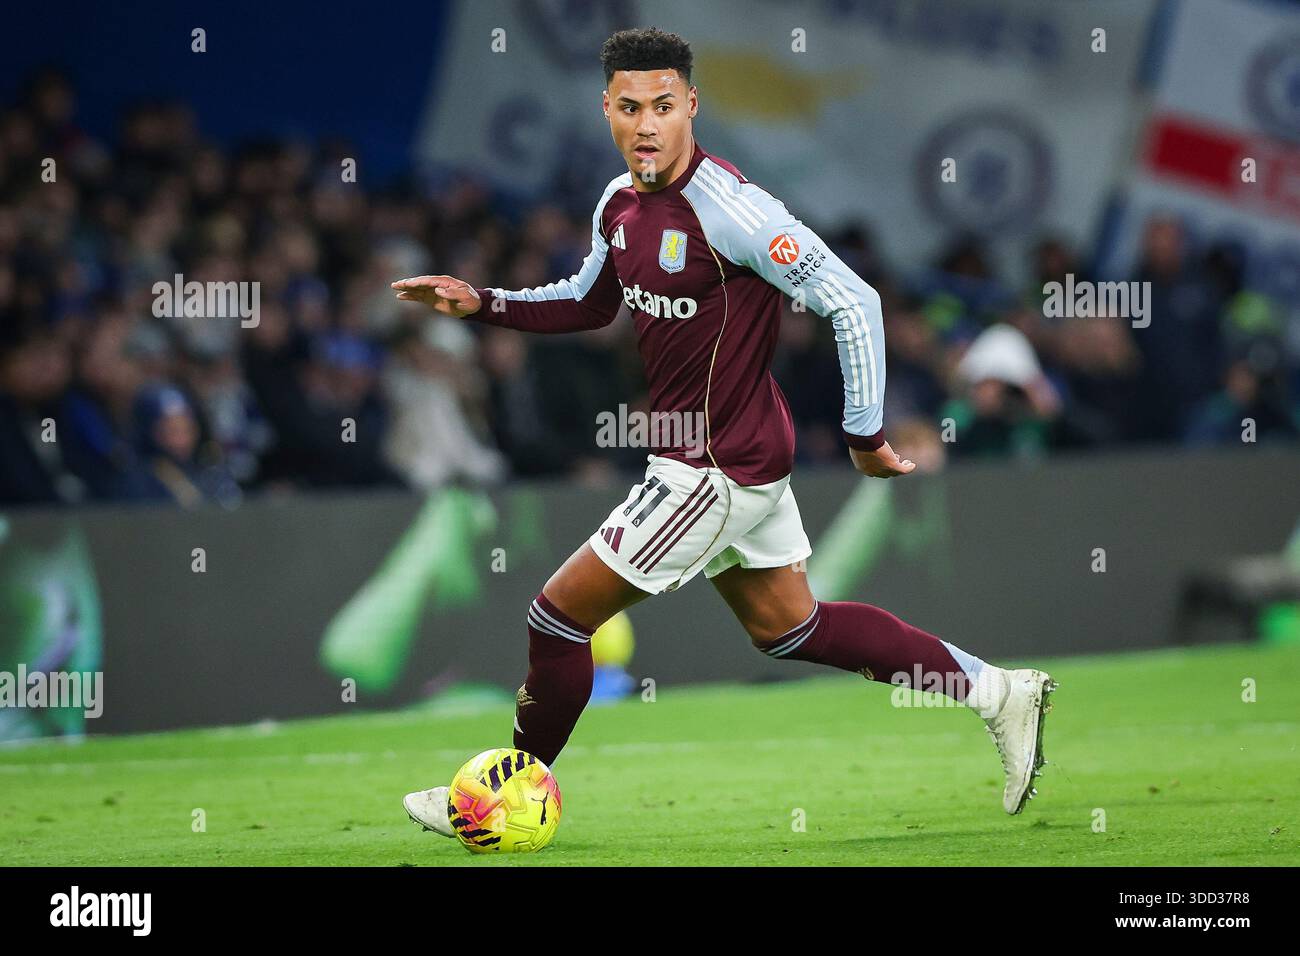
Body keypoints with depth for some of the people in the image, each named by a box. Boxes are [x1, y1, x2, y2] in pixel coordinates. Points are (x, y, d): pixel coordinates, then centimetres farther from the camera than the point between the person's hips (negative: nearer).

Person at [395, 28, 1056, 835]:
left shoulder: (728, 208, -24)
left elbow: (853, 303, -24)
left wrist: (866, 436, -19)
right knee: (788, 627, 20)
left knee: (560, 616, -1)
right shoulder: (621, 204, 3)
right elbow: (590, 304, 22)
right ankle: (997, 692, 25)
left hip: (718, 470, -9)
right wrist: (481, 303, 9)